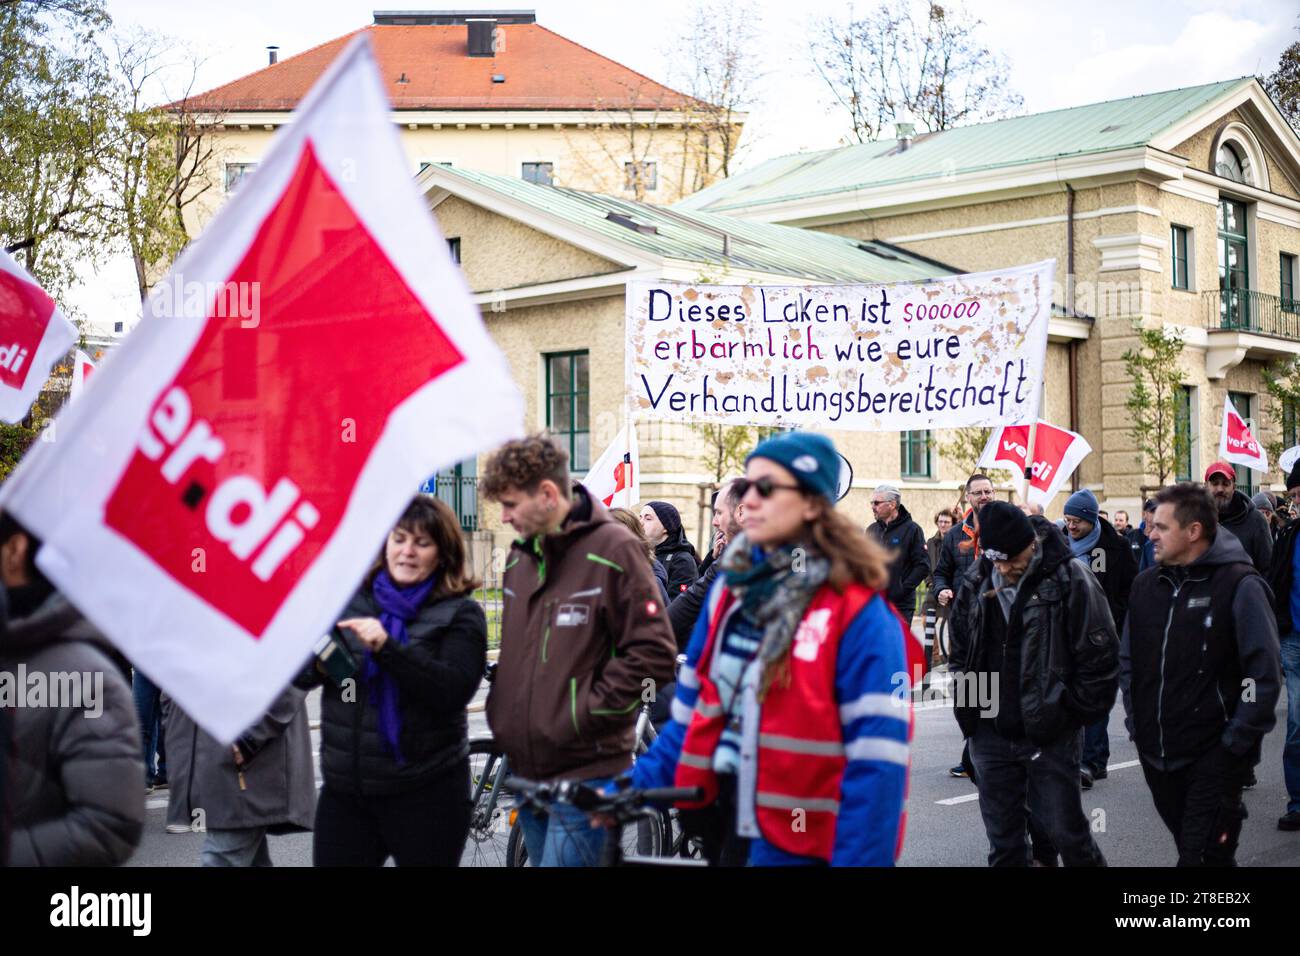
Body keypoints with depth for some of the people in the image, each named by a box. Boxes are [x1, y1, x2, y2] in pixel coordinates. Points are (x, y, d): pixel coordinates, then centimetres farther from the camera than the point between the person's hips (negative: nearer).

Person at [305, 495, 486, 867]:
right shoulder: (349, 598, 8)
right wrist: (313, 660, -14)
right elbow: (303, 676, 9)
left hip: (425, 794, -3)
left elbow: (452, 691, -17)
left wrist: (387, 647, -26)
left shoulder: (460, 614, -2)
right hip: (344, 788, 3)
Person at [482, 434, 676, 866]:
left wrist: (584, 716, -15)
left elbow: (654, 654, -15)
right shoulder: (521, 553, 13)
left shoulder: (612, 549, -11)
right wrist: (502, 705, 13)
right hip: (525, 768, 8)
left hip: (585, 771, -8)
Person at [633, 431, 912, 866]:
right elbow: (695, 709, 11)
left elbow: (875, 761, -18)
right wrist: (638, 785, 1)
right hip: (726, 825, 7)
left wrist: (858, 859, -22)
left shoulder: (858, 613, -14)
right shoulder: (732, 588, 7)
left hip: (799, 843, -7)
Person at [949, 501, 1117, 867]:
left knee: (1065, 831, 2)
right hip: (990, 734, 4)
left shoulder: (1070, 580, -12)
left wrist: (1073, 714, -7)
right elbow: (960, 649, 15)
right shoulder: (976, 582, 3)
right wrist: (970, 706, 8)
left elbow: (1100, 658, -9)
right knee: (1003, 840, 12)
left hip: (1051, 736, -4)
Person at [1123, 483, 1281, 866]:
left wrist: (1236, 741, -13)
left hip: (1213, 758, -6)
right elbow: (1127, 660, 17)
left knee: (1204, 856, -6)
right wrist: (1135, 721, 10)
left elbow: (1265, 673, -12)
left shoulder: (1239, 586, -11)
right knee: (1188, 845, 17)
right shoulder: (1146, 584, 7)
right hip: (1156, 755, 6)